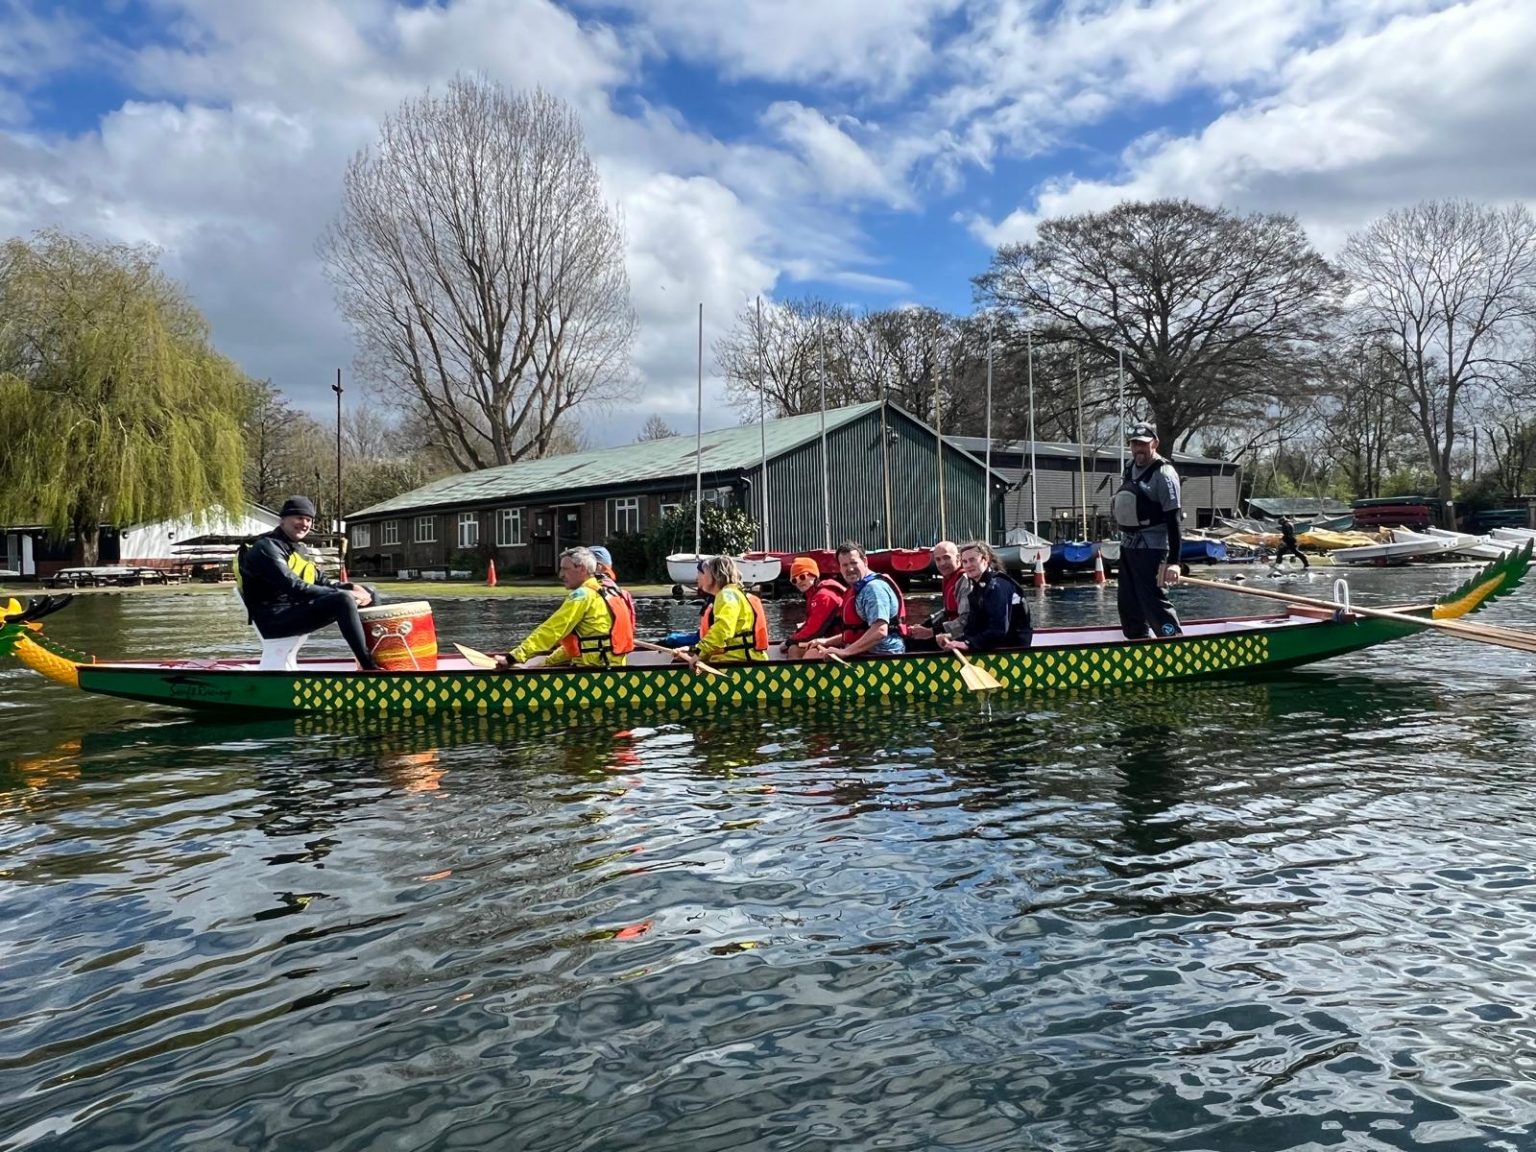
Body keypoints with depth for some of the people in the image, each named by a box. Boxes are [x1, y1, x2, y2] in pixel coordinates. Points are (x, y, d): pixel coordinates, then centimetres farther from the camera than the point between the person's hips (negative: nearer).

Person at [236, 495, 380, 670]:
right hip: (275, 619, -9)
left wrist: (350, 587, -6)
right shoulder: (267, 547, -12)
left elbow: (321, 580, 17)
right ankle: (369, 666, -31)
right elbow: (293, 587, -25)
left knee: (366, 593, 3)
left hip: (299, 609, 9)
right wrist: (343, 594, -26)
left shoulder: (300, 549, 18)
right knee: (343, 600, -32)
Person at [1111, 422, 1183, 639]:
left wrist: (1173, 561, -24)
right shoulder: (1129, 469, 9)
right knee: (1128, 605, 13)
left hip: (1151, 548, -8)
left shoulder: (1163, 474, -14)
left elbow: (1173, 519, -19)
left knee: (1154, 602, -12)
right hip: (1128, 546, 8)